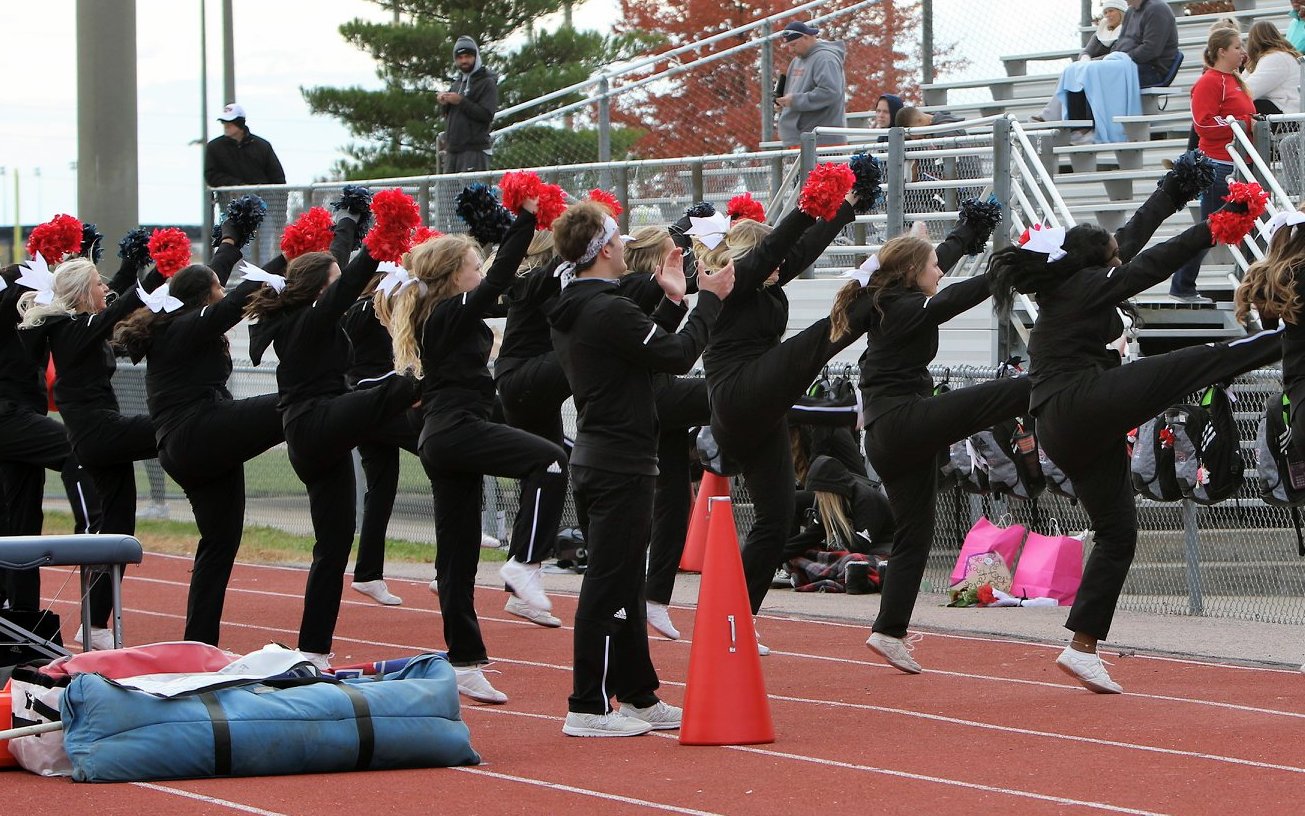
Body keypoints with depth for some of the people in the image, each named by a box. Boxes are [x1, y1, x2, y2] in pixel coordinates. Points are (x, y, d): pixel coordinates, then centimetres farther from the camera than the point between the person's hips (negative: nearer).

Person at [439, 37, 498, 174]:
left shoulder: (487, 83, -1)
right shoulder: (457, 82, 22)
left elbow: (487, 115, -13)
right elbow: (447, 114, 25)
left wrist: (461, 102, -16)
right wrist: (444, 104, 2)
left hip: (474, 149, -8)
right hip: (452, 149, 8)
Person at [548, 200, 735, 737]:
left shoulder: (570, 313, 11)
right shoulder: (609, 311, -19)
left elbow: (653, 347, 17)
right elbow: (677, 356, -15)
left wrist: (672, 301, 18)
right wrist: (709, 300, -4)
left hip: (595, 458, 10)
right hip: (621, 465, -10)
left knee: (623, 585, 16)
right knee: (609, 584, -6)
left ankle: (638, 696, 25)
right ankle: (588, 708, -3)